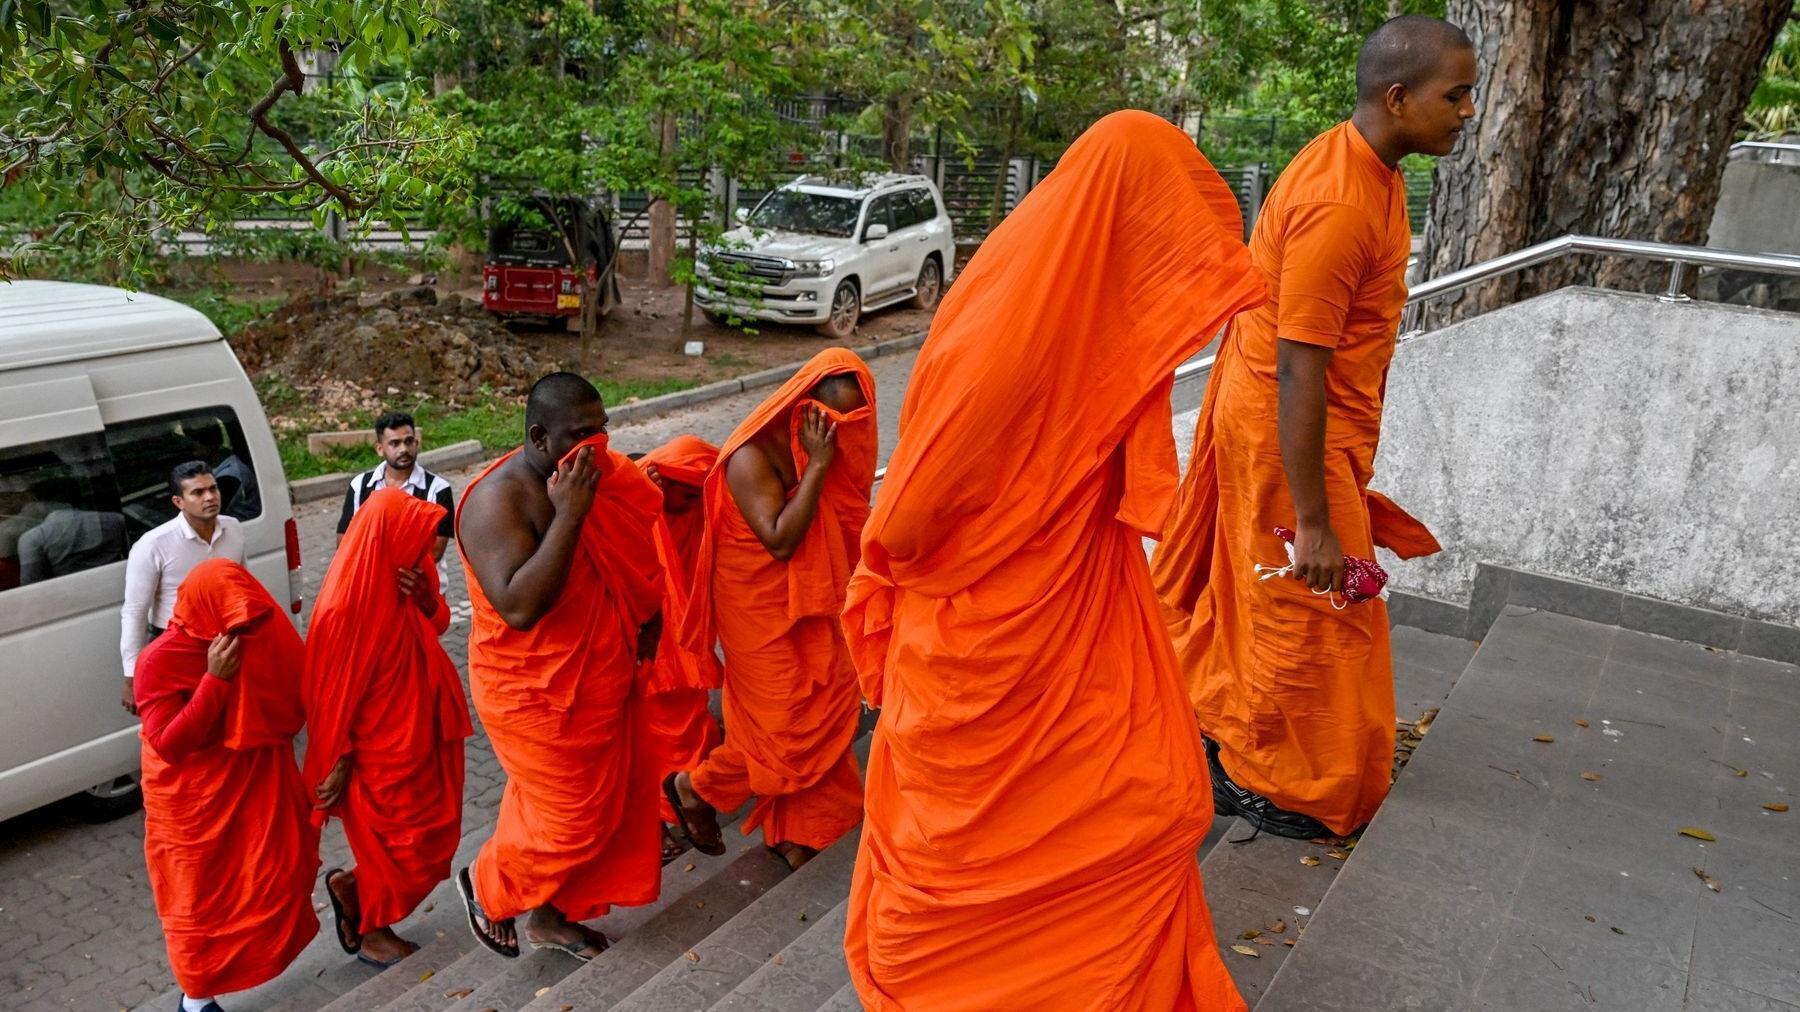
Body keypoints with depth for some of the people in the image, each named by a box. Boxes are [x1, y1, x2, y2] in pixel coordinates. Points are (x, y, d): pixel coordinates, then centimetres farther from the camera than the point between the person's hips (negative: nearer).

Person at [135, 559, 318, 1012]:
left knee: (283, 868, 13)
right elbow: (168, 745, -28)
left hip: (259, 783, 5)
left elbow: (293, 704, 4)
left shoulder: (258, 636, -6)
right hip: (194, 801, -5)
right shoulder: (161, 661, -22)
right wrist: (215, 680, -33)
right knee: (202, 895, 6)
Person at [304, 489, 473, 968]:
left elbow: (438, 625, 7)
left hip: (418, 734, 8)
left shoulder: (407, 572, -5)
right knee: (397, 843, 11)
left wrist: (426, 599, -15)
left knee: (432, 835, 18)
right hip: (379, 748, -8)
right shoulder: (347, 605, -27)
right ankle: (371, 933, 36)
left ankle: (352, 887, 40)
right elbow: (334, 690, -20)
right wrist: (337, 763, -12)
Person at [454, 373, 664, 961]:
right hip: (538, 692, -8)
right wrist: (568, 514, -34)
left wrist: (647, 618, 1)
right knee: (571, 817, 4)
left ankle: (554, 915, 37)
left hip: (603, 679, 8)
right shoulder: (500, 500, -24)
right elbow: (520, 606, -35)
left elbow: (631, 558, 16)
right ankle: (484, 887, 32)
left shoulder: (598, 475, 0)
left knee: (616, 801, 17)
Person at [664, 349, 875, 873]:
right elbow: (780, 540, -28)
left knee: (828, 709, 10)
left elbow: (845, 524, 9)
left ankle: (796, 829, 26)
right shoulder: (754, 455, -22)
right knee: (786, 723, -3)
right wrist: (817, 465, -27)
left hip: (811, 603, 8)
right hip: (761, 609, -8)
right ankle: (696, 787, 21)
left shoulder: (830, 447, 1)